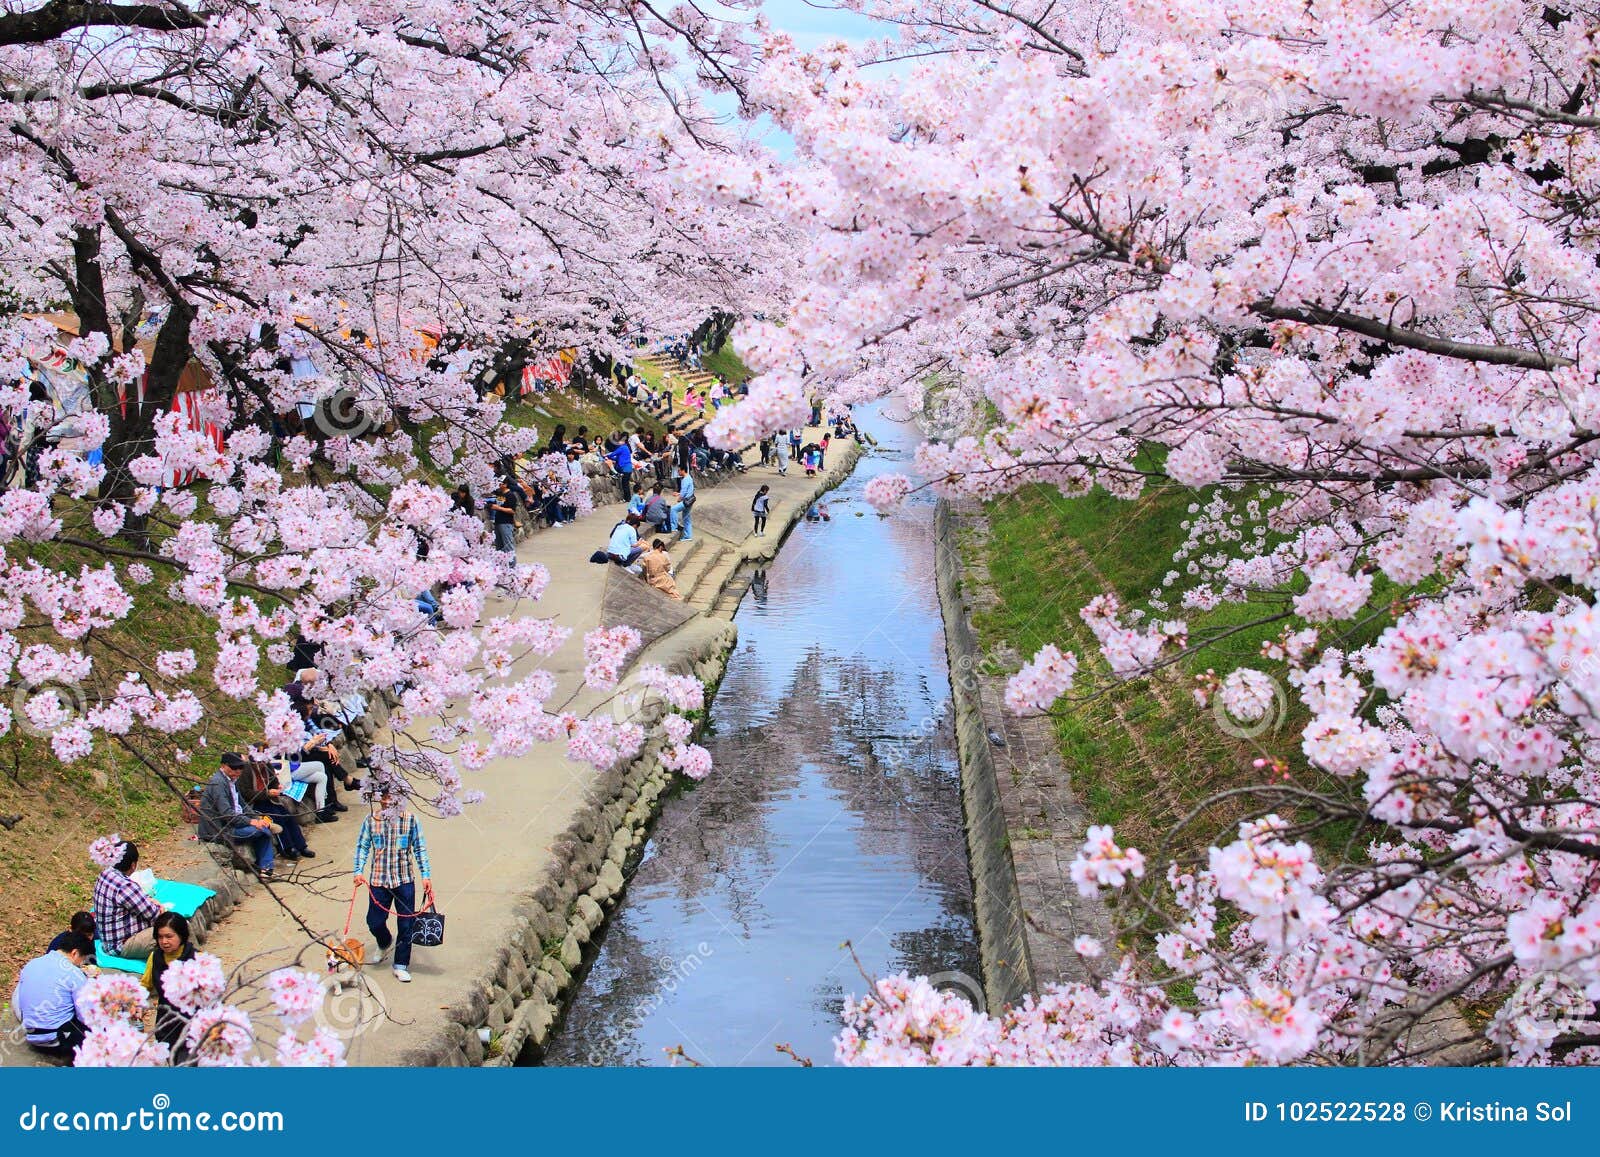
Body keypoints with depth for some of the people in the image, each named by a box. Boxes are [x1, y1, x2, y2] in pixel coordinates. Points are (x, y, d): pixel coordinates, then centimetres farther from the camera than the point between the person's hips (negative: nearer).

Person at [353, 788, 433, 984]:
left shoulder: (410, 820, -2)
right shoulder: (371, 820, -1)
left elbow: (420, 849, 3)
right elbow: (362, 847, 4)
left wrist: (426, 875, -1)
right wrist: (359, 871, -8)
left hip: (405, 880, -1)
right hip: (378, 880, 1)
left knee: (406, 925, 1)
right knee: (375, 922, 5)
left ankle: (401, 966, 14)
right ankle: (384, 943, 40)